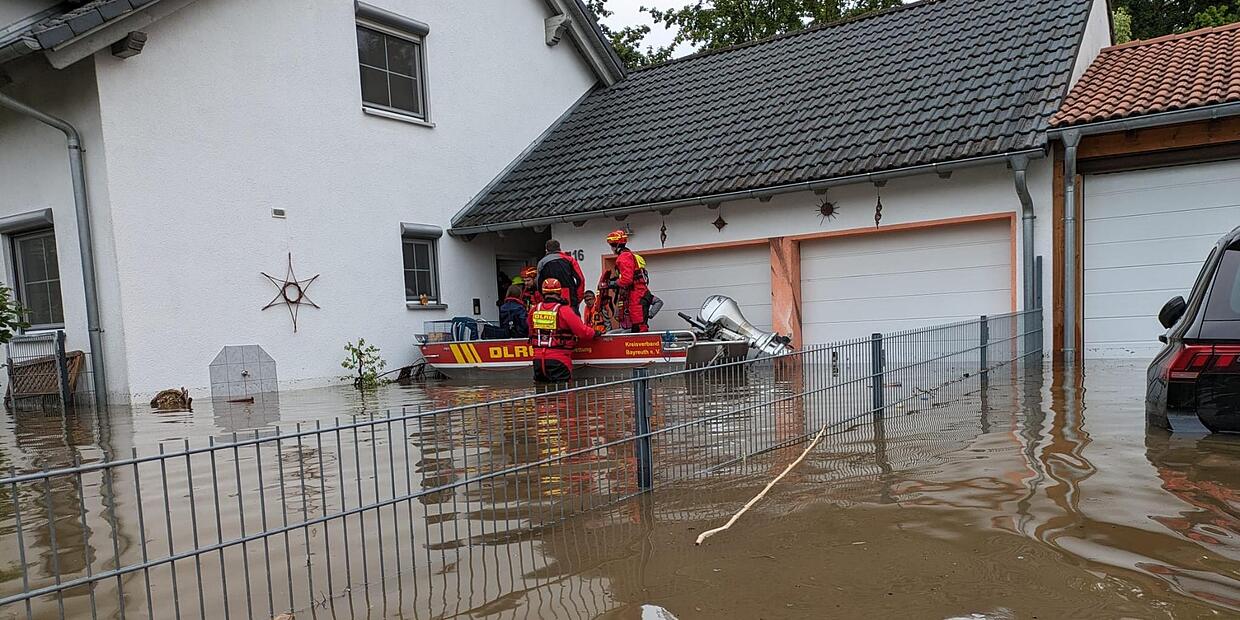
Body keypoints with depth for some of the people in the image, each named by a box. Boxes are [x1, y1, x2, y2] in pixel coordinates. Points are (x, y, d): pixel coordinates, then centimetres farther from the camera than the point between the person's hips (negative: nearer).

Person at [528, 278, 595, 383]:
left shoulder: (534, 310, 4)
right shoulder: (563, 311, -11)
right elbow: (582, 331, -9)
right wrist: (594, 333, 9)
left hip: (538, 358, 5)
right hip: (558, 360, -5)